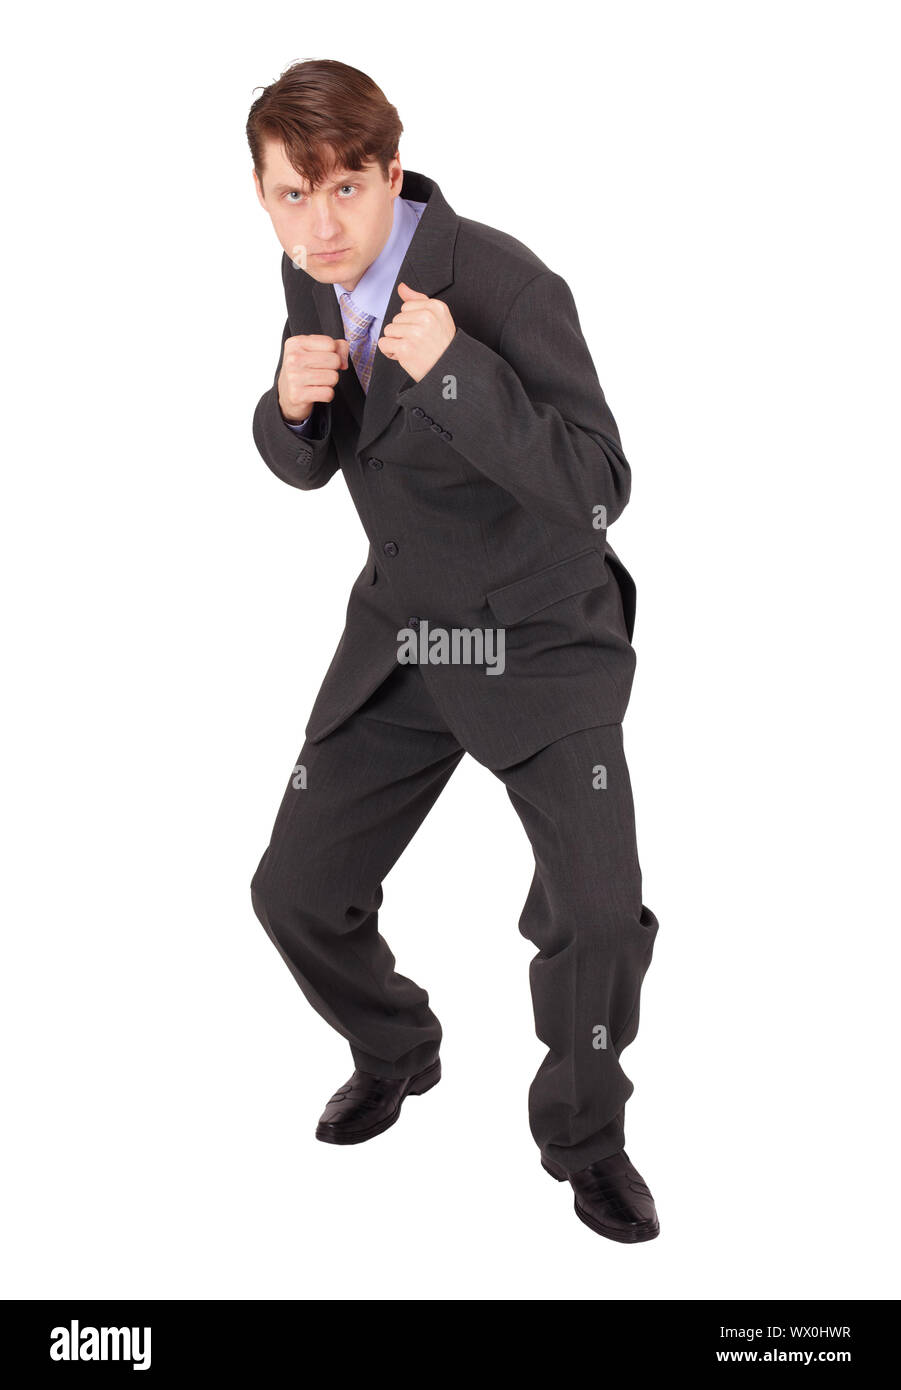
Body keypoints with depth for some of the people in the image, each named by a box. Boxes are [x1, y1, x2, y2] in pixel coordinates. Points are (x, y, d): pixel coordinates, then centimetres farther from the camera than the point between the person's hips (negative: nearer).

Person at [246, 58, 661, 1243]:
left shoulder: (506, 285, -23)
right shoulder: (315, 274, -3)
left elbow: (599, 491, -26)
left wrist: (454, 370, -37)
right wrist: (292, 401, -17)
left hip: (543, 644, -5)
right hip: (401, 640, 6)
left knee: (599, 915, -17)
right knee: (298, 891, 6)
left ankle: (586, 1132, 12)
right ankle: (394, 1052, 37)